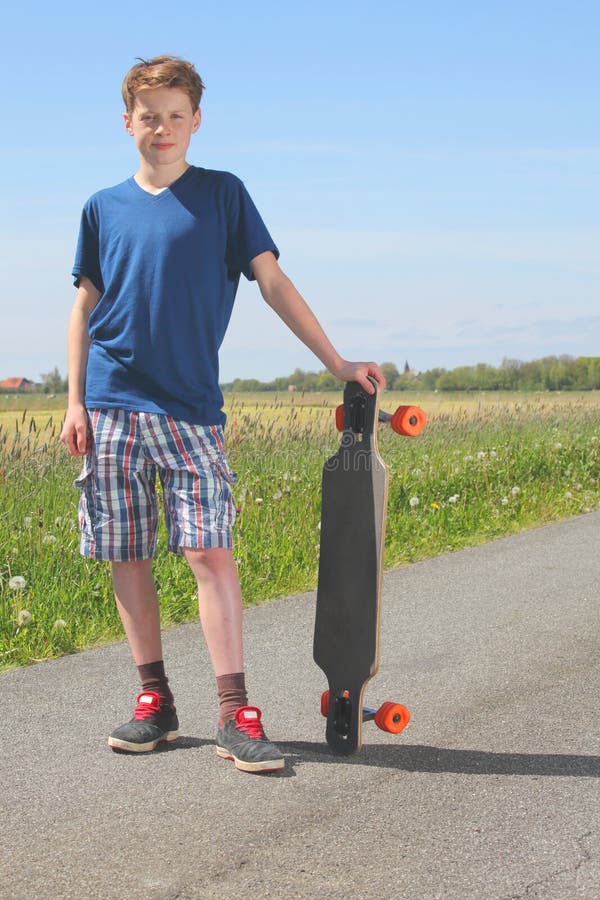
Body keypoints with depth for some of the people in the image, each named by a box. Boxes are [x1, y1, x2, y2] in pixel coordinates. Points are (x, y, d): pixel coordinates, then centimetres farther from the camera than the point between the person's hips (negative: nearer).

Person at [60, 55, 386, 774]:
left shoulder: (224, 195, 7)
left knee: (209, 549, -11)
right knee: (127, 555, 3)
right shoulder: (104, 208, 12)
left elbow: (273, 283, 4)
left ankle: (235, 714, -10)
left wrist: (337, 362, -2)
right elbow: (85, 310, 13)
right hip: (113, 407, 3)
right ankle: (154, 700, 14)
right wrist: (75, 402, 4)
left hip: (190, 405, -2)